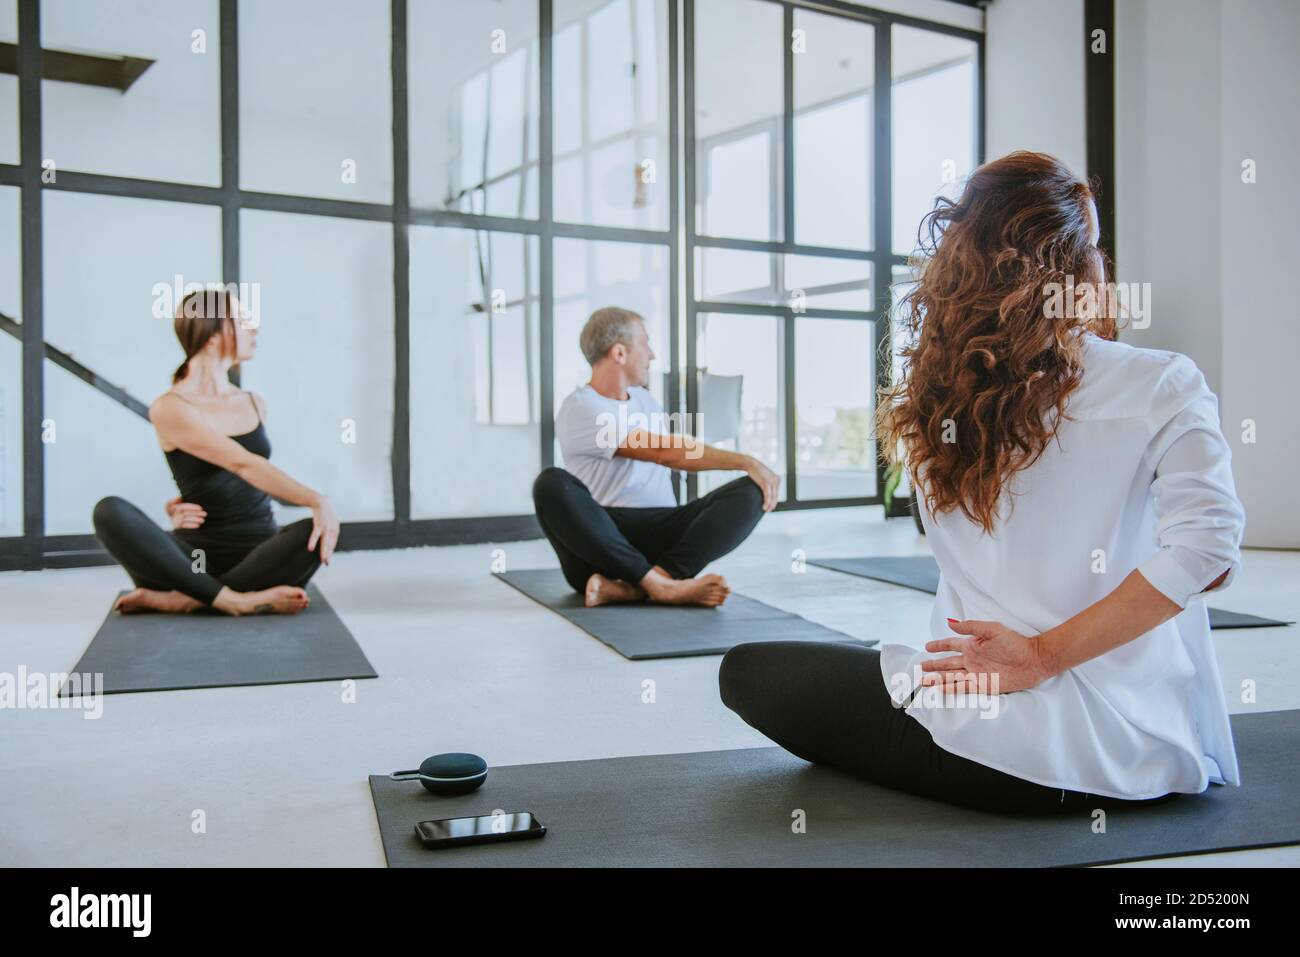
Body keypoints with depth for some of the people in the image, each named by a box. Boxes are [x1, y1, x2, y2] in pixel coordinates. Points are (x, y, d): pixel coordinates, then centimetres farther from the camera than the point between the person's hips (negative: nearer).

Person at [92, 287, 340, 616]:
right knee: (110, 512, -29)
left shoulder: (255, 405, 14)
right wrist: (317, 500, -29)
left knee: (313, 532, -31)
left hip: (260, 553, 3)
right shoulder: (169, 409, -4)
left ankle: (185, 598, -25)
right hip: (201, 554, -3)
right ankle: (234, 600, -35)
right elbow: (243, 464, -18)